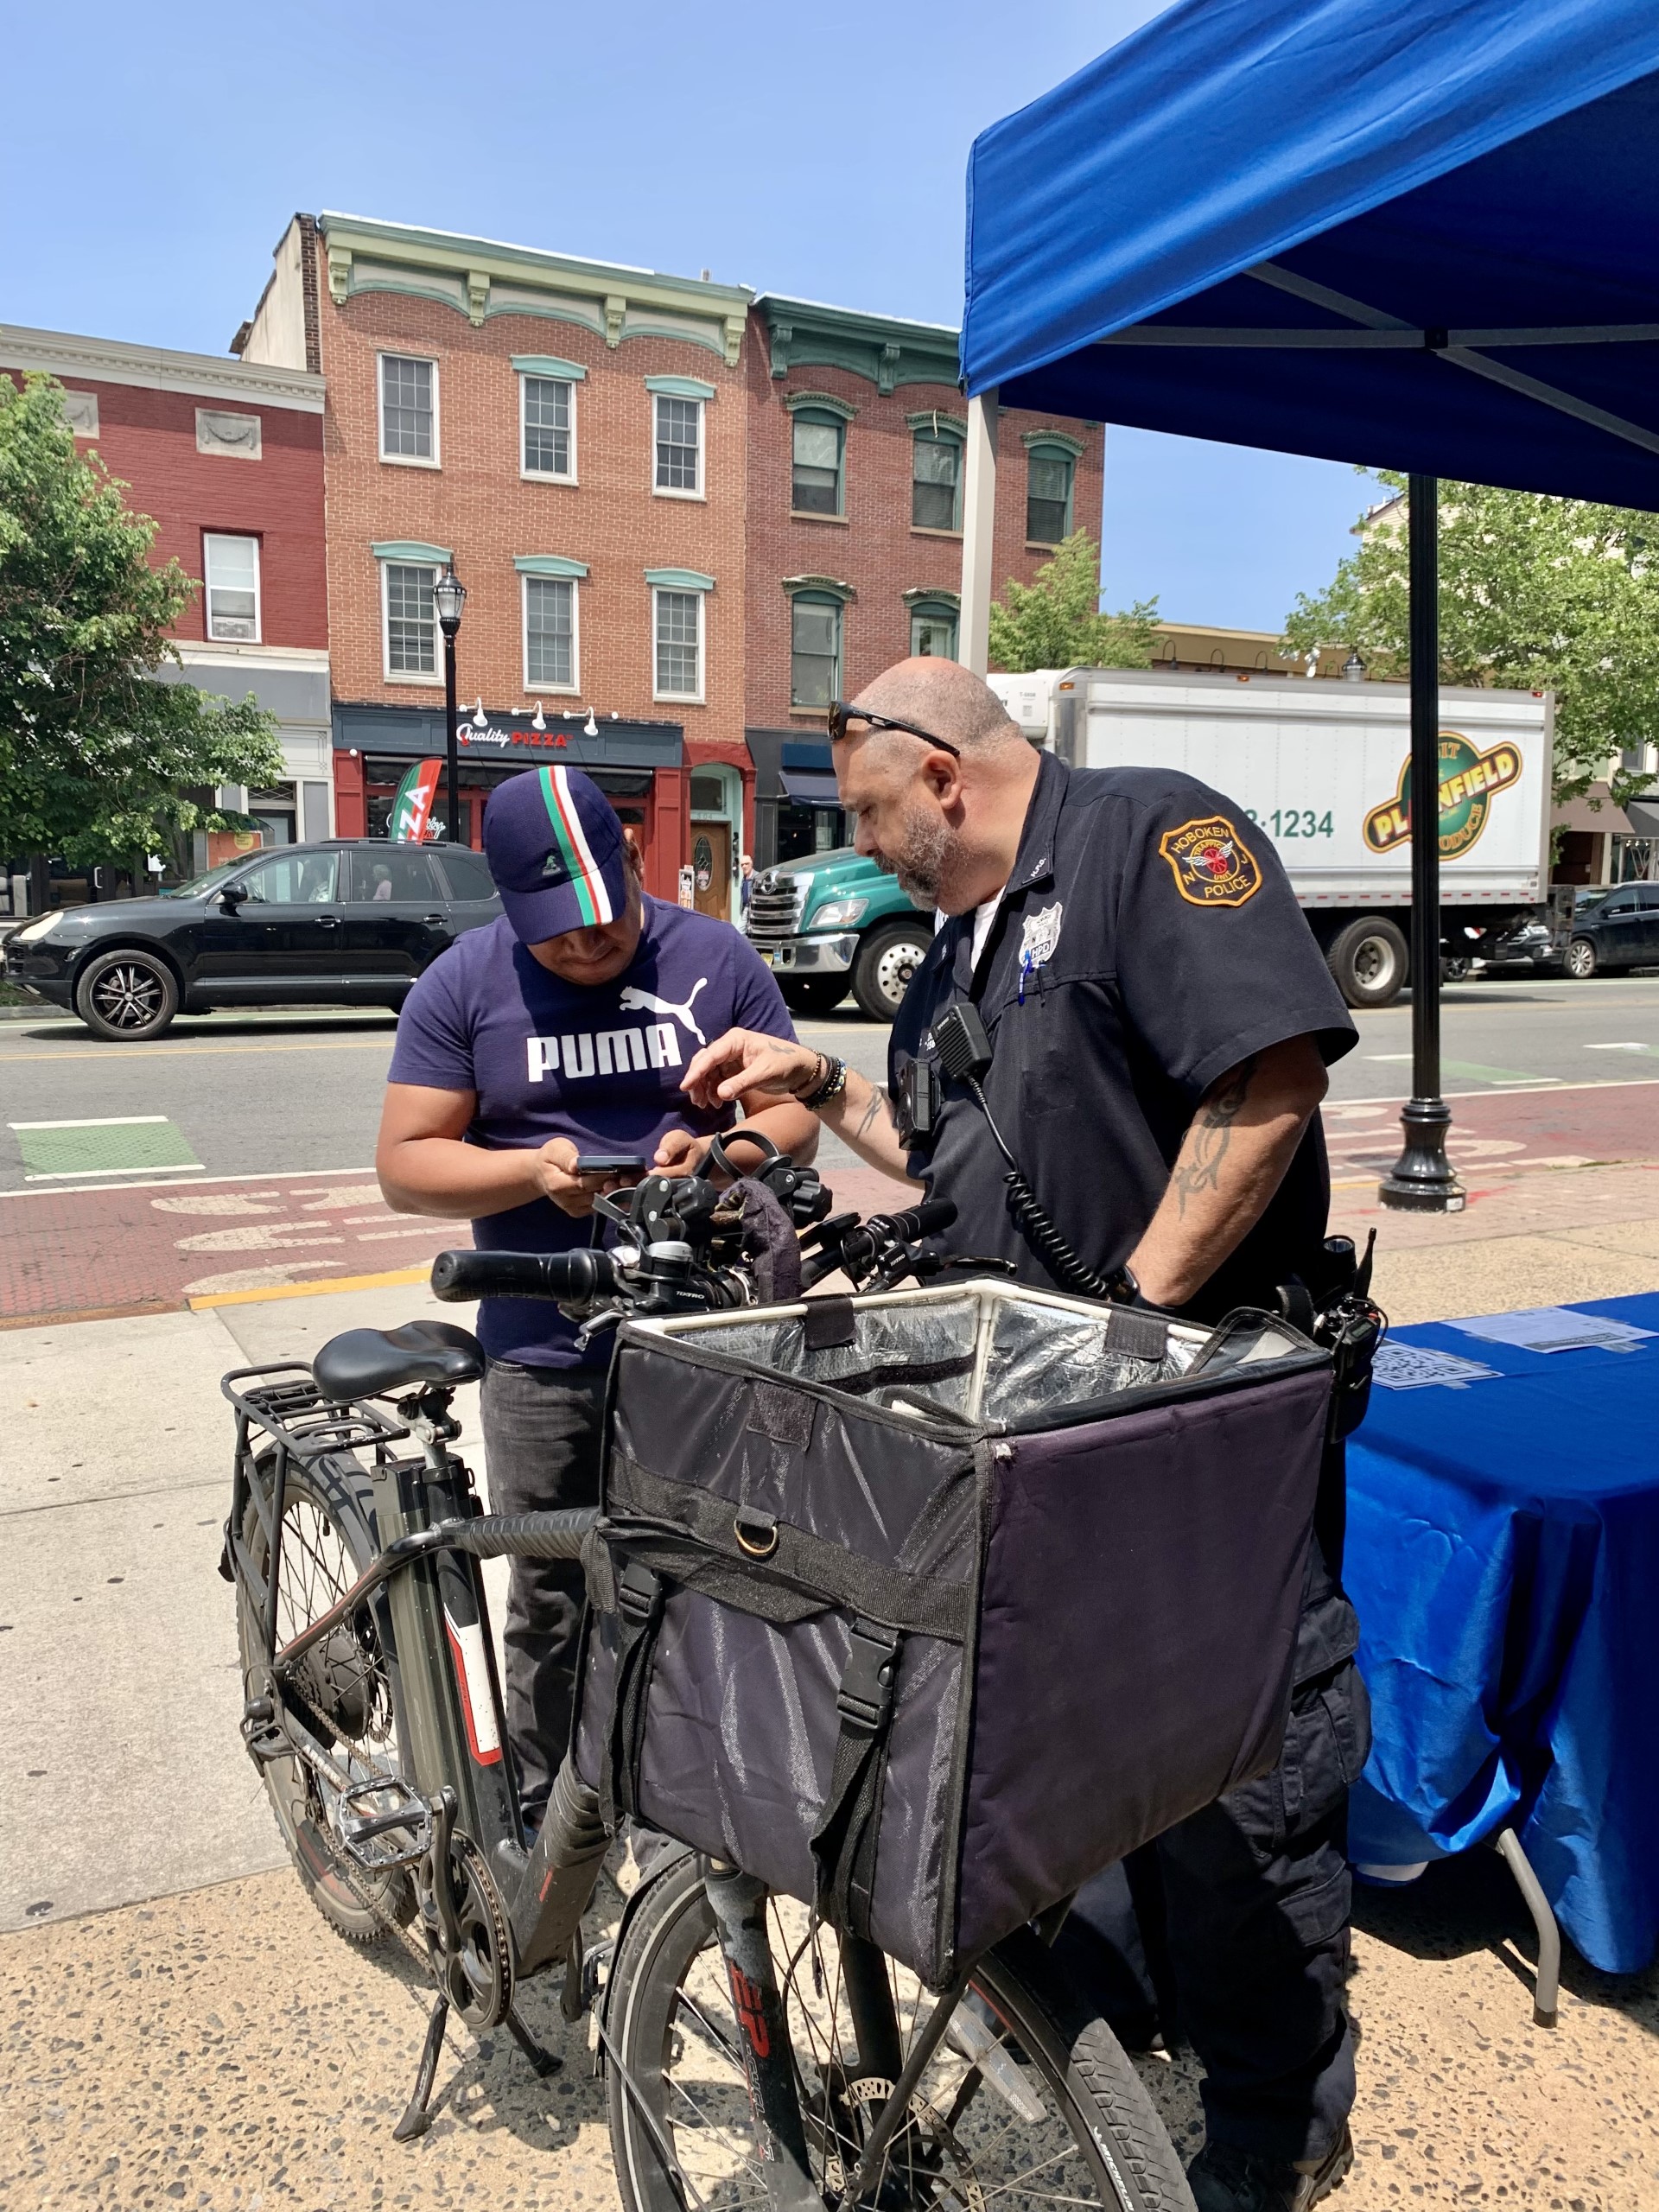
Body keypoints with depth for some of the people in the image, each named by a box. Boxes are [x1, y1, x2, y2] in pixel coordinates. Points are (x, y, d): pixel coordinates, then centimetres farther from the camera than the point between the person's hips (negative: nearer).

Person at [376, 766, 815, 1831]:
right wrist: (535, 1170, -19)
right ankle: (544, 1816, 32)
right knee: (551, 1603, 11)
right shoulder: (463, 984, 0)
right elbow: (407, 1163, -1)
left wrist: (725, 1155, -18)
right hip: (547, 1357, 0)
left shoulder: (716, 960, 2)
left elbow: (794, 1114, 3)